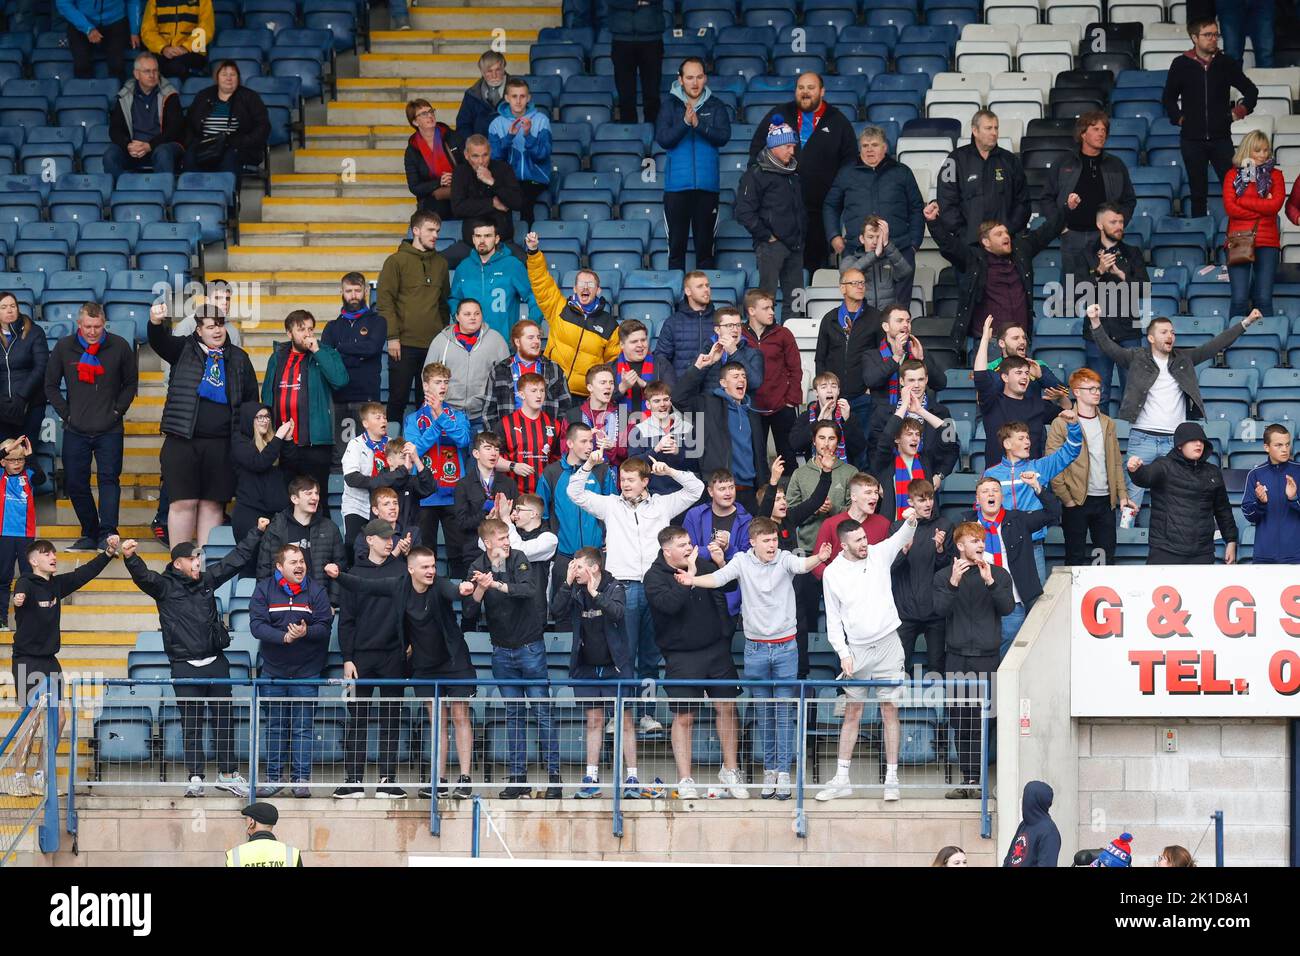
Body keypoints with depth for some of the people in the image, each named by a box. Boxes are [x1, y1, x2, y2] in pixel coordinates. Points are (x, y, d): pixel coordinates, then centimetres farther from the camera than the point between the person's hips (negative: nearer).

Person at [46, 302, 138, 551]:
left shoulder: (119, 347, -2)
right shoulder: (64, 348, 2)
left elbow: (131, 382, 9)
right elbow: (51, 386, 10)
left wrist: (118, 410, -1)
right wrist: (66, 413, 2)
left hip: (109, 430, -2)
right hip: (75, 431, 2)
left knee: (109, 478, -12)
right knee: (75, 483, 3)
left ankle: (108, 532, -19)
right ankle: (89, 533, 14)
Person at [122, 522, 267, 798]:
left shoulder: (207, 579, 9)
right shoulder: (165, 586, -3)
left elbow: (236, 559, 18)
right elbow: (143, 576, -21)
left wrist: (257, 532, 23)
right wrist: (130, 558, -41)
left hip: (216, 663, 4)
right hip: (185, 666, -4)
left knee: (224, 719, 7)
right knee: (191, 723, 1)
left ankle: (227, 774, 16)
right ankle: (195, 777, 6)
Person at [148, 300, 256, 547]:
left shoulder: (238, 358, 12)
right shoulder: (184, 350, 6)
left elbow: (251, 398, 15)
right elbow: (159, 341, -12)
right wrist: (156, 323, -36)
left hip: (222, 443, 2)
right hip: (183, 440, -2)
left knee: (213, 503, 4)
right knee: (183, 502, -2)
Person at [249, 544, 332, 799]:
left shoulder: (316, 590, 1)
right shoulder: (264, 589, 0)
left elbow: (324, 626, -5)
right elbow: (256, 625, -10)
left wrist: (307, 632, -26)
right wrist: (284, 637, -23)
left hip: (306, 671, -1)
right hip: (273, 670, 1)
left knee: (303, 727, 0)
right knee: (275, 727, 7)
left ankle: (301, 778, 5)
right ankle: (273, 778, 14)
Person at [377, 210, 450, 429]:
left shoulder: (441, 263, 13)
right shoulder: (396, 261, -1)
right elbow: (385, 301, -6)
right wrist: (392, 337, -12)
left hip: (434, 345, 4)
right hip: (404, 344, -4)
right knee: (398, 398, -1)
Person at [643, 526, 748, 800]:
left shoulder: (704, 564, 3)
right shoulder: (655, 577, -9)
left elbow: (731, 585, 10)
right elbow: (669, 603, -27)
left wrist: (721, 563, -7)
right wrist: (689, 575, -27)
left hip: (717, 649, 4)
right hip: (682, 657, -4)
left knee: (727, 708, 7)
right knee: (684, 718, 1)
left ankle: (730, 771, 21)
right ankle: (685, 781, 9)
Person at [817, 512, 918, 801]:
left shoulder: (879, 554, 1)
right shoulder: (832, 573, 0)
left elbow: (902, 537, -10)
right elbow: (833, 618, 4)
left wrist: (910, 520, -33)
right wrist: (843, 653, -4)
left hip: (887, 645, 0)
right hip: (856, 650, 0)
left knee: (890, 711, 1)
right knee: (852, 714, 5)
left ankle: (891, 778, 4)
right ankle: (841, 779, 10)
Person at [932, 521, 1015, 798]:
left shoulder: (998, 574, 7)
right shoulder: (943, 576, 8)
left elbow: (1007, 608, -4)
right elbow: (941, 609, -4)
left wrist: (990, 582, -18)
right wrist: (954, 583, -19)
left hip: (987, 657, -1)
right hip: (957, 657, 1)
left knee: (983, 720, -7)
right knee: (959, 721, 2)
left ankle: (975, 779, -5)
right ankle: (968, 778, 7)